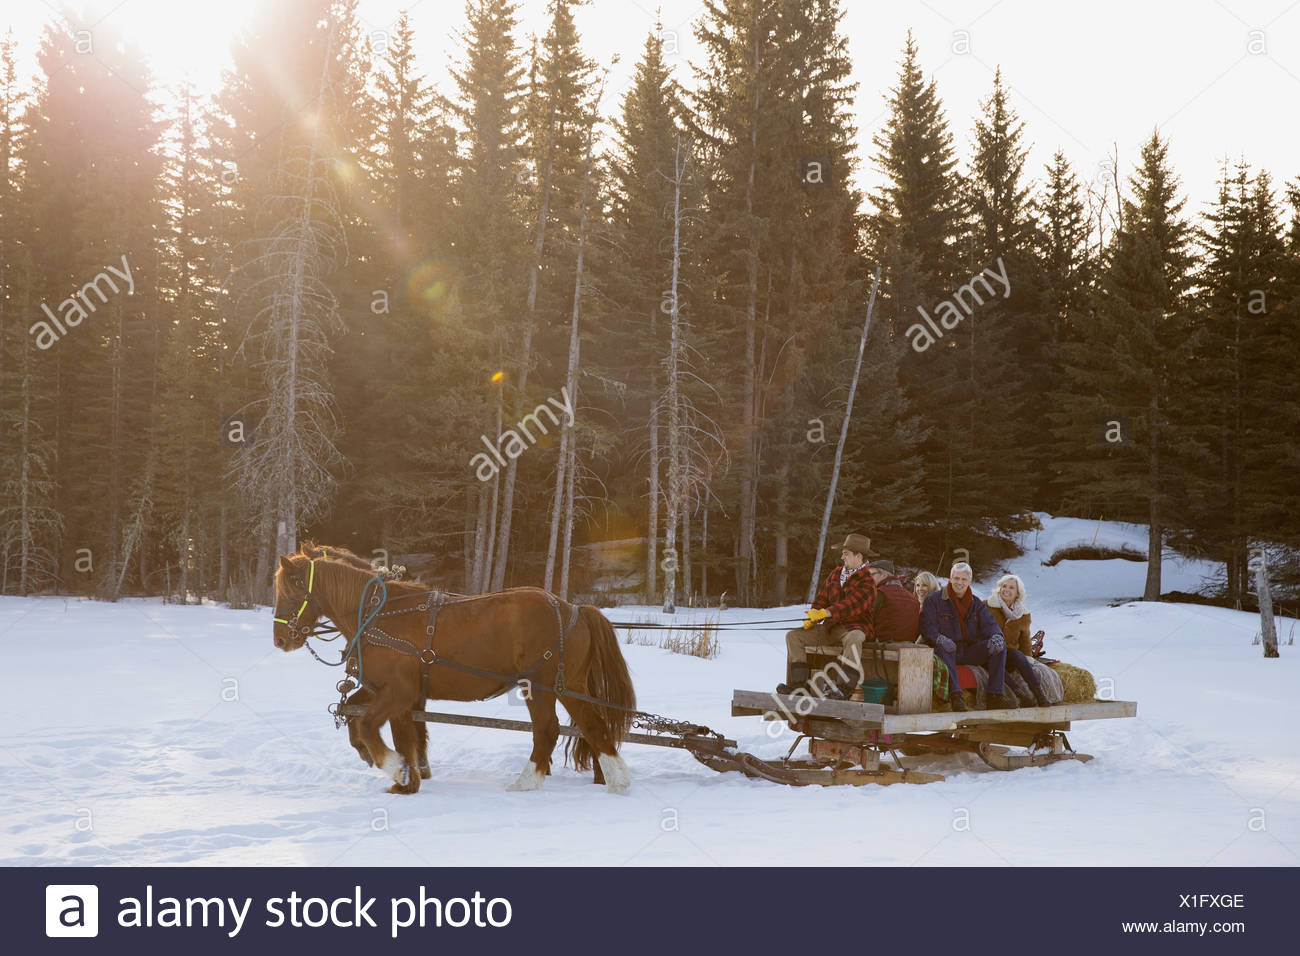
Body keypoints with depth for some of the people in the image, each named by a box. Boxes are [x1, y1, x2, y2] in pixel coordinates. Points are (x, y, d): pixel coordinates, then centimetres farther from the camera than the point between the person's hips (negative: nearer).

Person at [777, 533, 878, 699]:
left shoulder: (867, 583, -11)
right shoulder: (836, 574, 13)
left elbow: (851, 605, -26)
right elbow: (822, 597, 15)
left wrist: (824, 613, -37)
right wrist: (812, 619, -4)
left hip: (855, 627, -7)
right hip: (830, 627, 7)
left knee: (852, 639, -42)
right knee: (793, 636, -5)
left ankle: (844, 690, -45)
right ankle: (798, 683, -13)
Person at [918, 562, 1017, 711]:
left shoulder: (977, 603, 16)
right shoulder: (933, 600, 2)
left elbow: (988, 624, 5)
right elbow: (927, 626, -8)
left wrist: (996, 636, -20)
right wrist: (940, 638, -30)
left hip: (969, 651, 5)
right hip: (946, 651, -4)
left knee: (999, 645, -16)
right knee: (944, 647, -39)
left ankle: (996, 696, -21)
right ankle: (956, 694, -49)